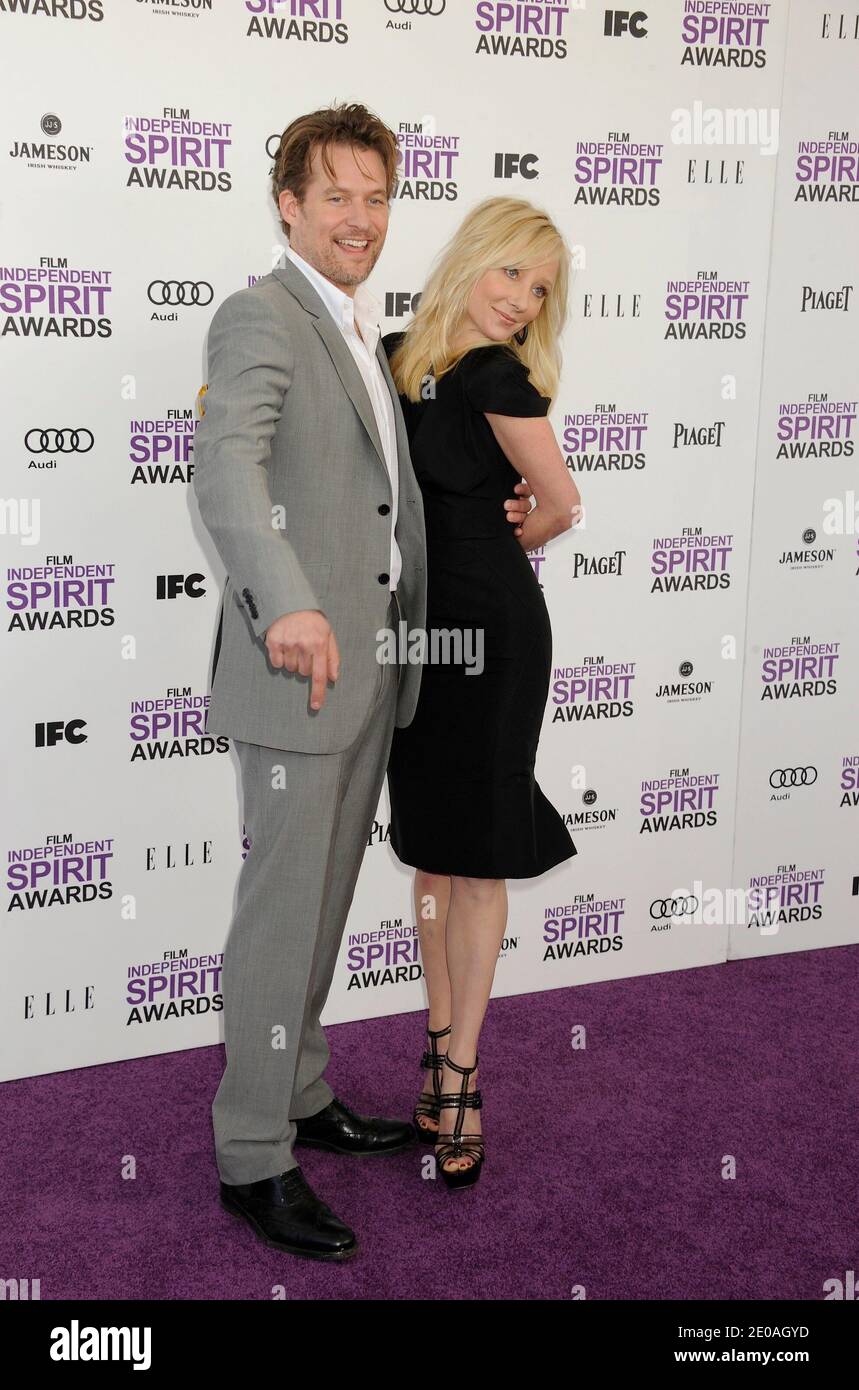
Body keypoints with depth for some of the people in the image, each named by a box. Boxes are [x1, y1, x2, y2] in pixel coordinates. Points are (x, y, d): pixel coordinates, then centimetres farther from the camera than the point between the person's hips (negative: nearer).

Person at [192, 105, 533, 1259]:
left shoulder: (362, 333, 17)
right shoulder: (259, 318, -12)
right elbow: (225, 470, -30)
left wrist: (488, 515, 12)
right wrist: (287, 604, -45)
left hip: (374, 661, 9)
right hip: (299, 662, -9)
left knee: (324, 900, 18)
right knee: (282, 908, -2)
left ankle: (303, 1099, 33)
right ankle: (252, 1159, 10)